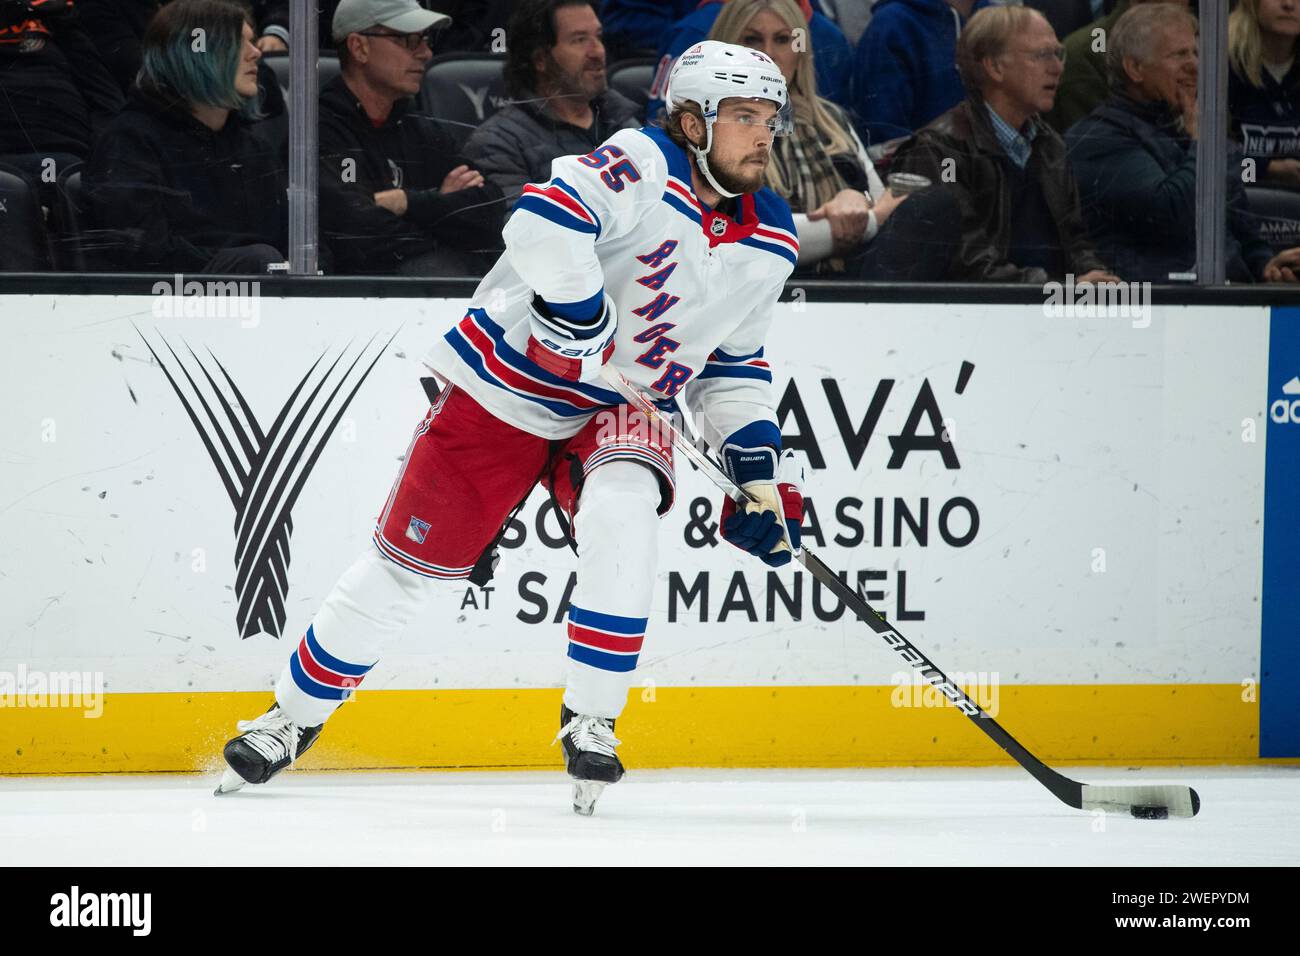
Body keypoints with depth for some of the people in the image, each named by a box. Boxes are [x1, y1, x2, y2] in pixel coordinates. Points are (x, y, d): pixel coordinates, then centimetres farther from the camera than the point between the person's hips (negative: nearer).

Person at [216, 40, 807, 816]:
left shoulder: (771, 244, 1)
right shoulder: (643, 167, -20)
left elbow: (735, 364, 12)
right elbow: (547, 218, -36)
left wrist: (761, 467, 2)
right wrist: (585, 324, -35)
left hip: (617, 408, 4)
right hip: (508, 385, -4)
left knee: (622, 512, -29)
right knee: (410, 559, 3)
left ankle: (591, 721, -17)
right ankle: (295, 715, 23)